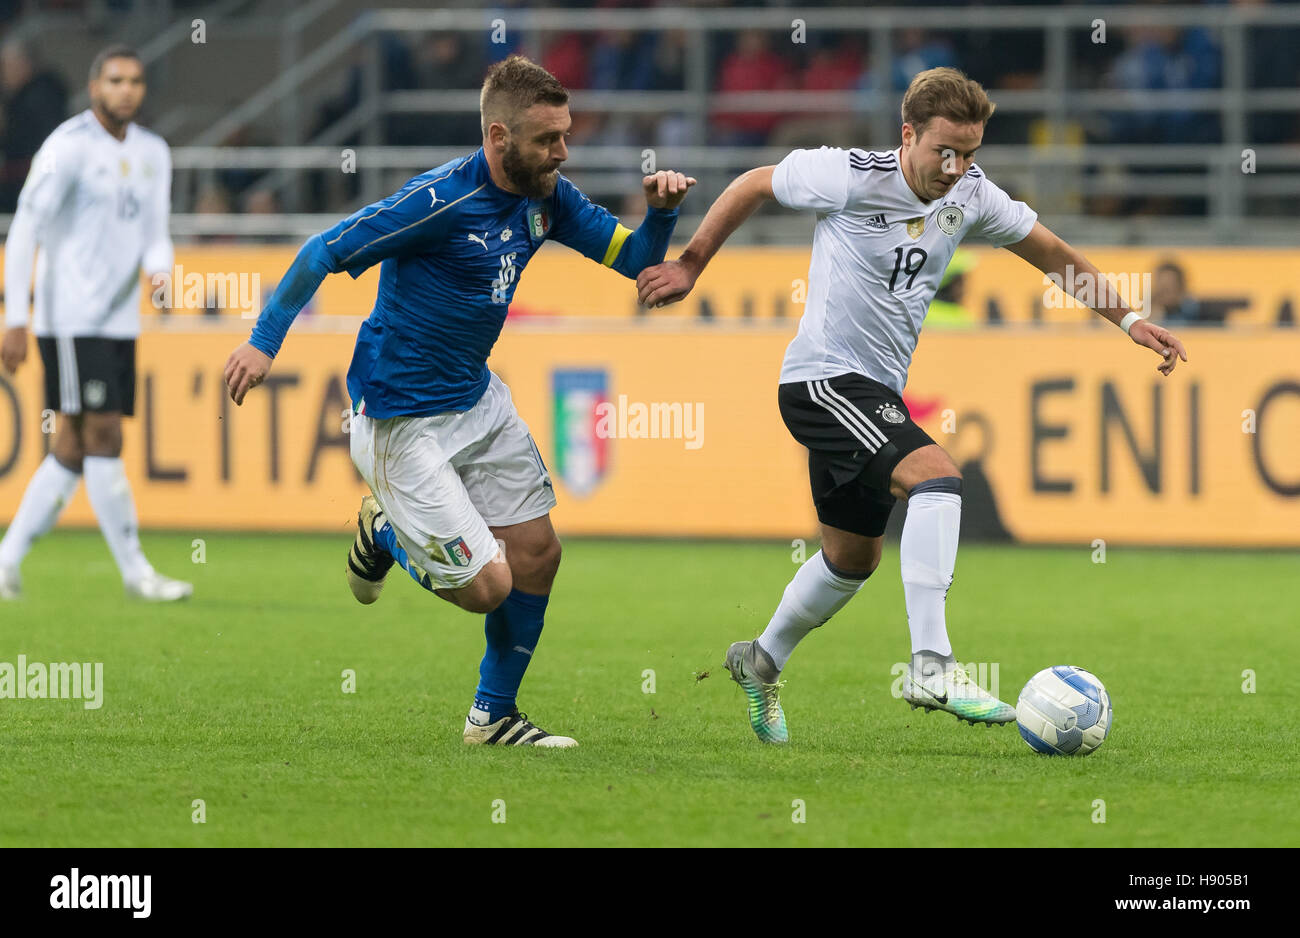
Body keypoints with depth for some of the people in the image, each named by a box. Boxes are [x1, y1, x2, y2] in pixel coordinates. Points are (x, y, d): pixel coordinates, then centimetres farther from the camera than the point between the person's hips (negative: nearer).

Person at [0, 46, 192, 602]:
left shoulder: (153, 153, 12)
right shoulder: (68, 147, -10)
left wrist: (160, 269, -10)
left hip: (119, 320, 7)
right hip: (70, 320, -7)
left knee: (73, 449, 7)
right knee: (103, 438, -8)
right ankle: (135, 572, -5)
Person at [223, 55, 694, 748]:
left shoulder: (545, 197, -1)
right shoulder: (441, 200, -25)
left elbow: (632, 257, 6)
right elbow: (324, 252, -21)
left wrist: (661, 210, -15)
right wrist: (265, 340, -24)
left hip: (479, 400, 8)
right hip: (402, 423, -8)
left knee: (536, 553, 7)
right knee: (487, 584, -9)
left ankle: (493, 717, 24)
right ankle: (385, 534, 21)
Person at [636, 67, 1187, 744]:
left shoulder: (971, 195, 0)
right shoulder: (850, 178, -17)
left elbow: (1049, 251, 15)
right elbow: (754, 185, -2)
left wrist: (1127, 319, 11)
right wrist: (690, 266, 3)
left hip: (876, 392, 8)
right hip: (824, 377, -8)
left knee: (853, 556, 19)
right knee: (936, 476, -28)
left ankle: (762, 663, 42)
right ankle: (931, 667, -30)